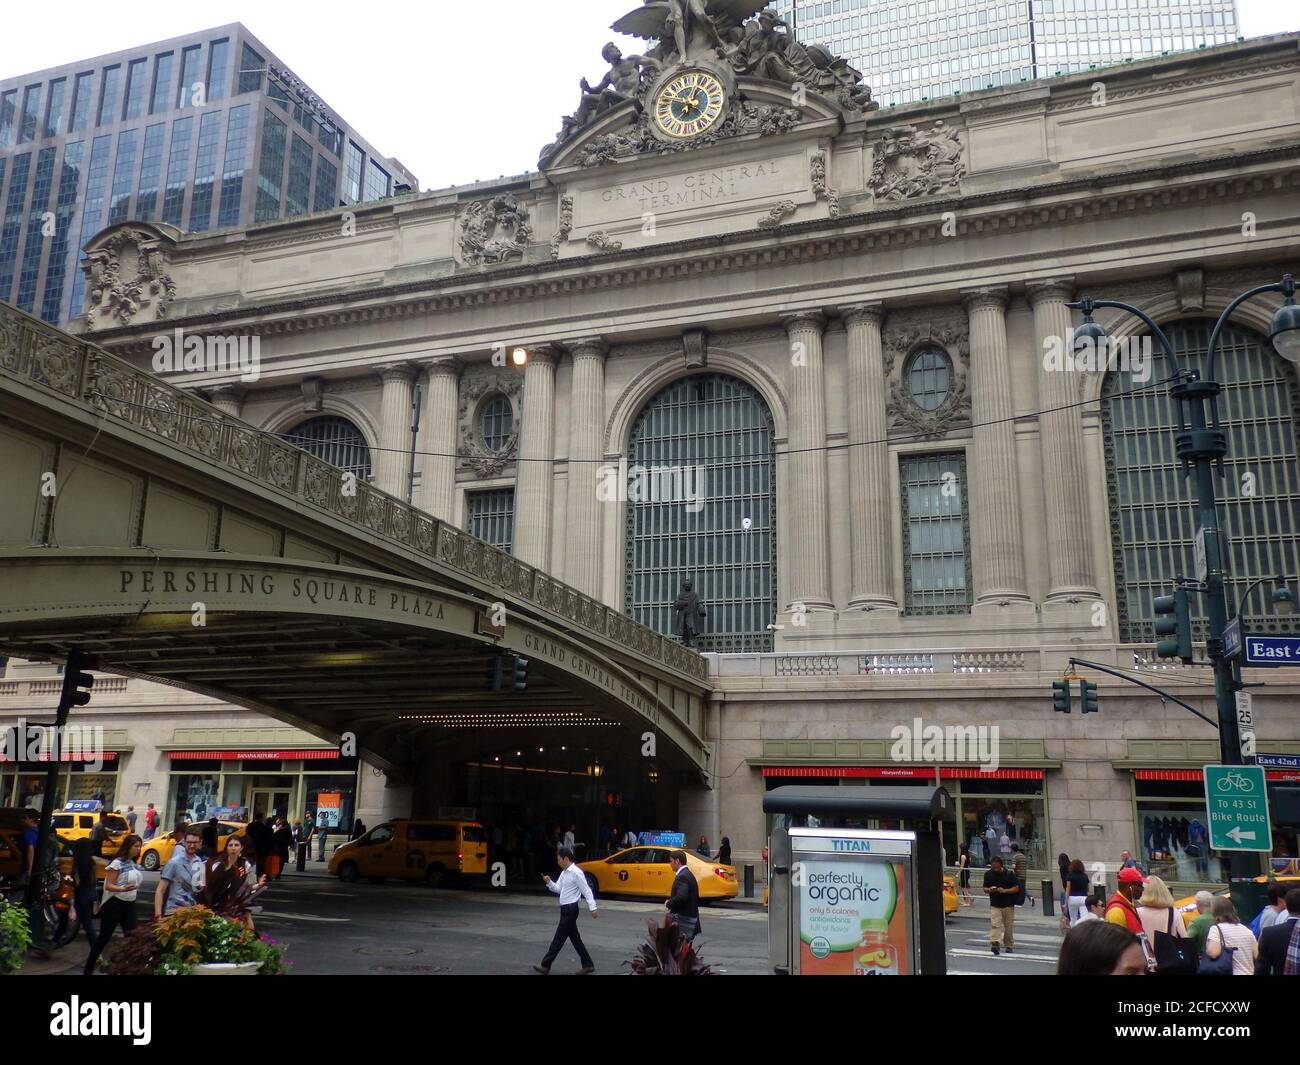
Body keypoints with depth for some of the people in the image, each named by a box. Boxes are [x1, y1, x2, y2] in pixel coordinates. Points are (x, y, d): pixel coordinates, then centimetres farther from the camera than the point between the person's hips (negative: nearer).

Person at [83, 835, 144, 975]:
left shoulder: (134, 864, 9)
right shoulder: (117, 863, -13)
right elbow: (108, 886, -17)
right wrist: (123, 889, -32)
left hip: (129, 905, 7)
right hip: (114, 904, -7)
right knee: (104, 937, 2)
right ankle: (88, 969, 14)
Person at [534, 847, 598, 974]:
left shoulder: (576, 873, -17)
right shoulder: (564, 872, 11)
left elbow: (586, 891, -16)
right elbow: (558, 889, 16)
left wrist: (592, 908, -18)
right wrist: (549, 882, -2)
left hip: (570, 909, -9)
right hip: (566, 909, 9)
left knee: (559, 939, -2)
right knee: (575, 938, 13)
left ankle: (545, 966, 3)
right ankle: (588, 965, 20)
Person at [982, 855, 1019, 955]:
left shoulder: (1009, 874, -5)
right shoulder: (988, 874, 1)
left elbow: (1016, 888, -4)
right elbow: (985, 889, 8)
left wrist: (1004, 890, -19)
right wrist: (989, 890, -15)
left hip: (1008, 905, 0)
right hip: (994, 905, 0)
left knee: (1009, 927, 8)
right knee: (995, 925, -16)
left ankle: (1009, 945, 24)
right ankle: (995, 944, -23)